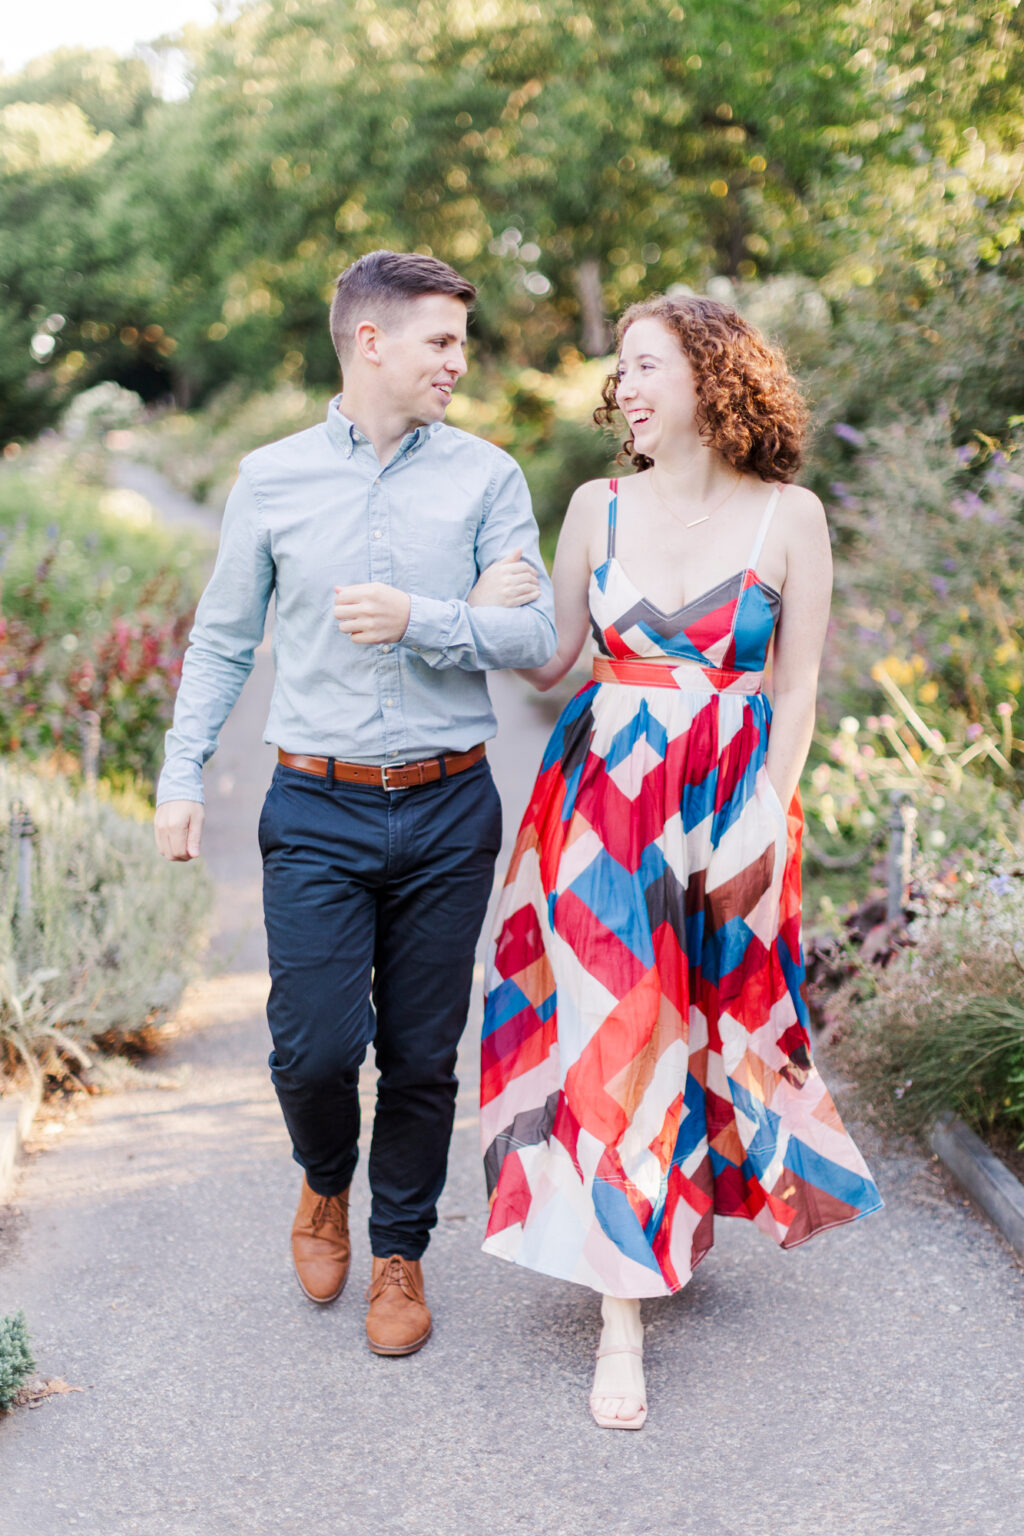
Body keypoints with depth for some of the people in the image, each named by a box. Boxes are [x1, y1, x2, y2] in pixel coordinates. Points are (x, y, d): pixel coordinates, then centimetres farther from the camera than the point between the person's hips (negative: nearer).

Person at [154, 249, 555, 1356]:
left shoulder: (486, 478, 2)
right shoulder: (271, 480, 4)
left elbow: (535, 636, -4)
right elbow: (221, 641, 11)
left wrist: (420, 619, -19)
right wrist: (182, 776, 4)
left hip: (446, 809, 1)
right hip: (317, 813, 0)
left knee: (422, 1056, 7)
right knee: (315, 1048, -6)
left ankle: (399, 1252, 28)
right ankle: (325, 1183, 28)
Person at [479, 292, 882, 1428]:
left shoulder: (789, 517, -2)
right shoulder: (600, 508, 4)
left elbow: (796, 692, -2)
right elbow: (546, 662, 5)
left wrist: (758, 826, -7)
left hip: (730, 807, -1)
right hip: (606, 798, 1)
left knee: (714, 1020, 10)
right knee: (611, 1033, -3)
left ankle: (691, 1212, 39)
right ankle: (622, 1320, 2)